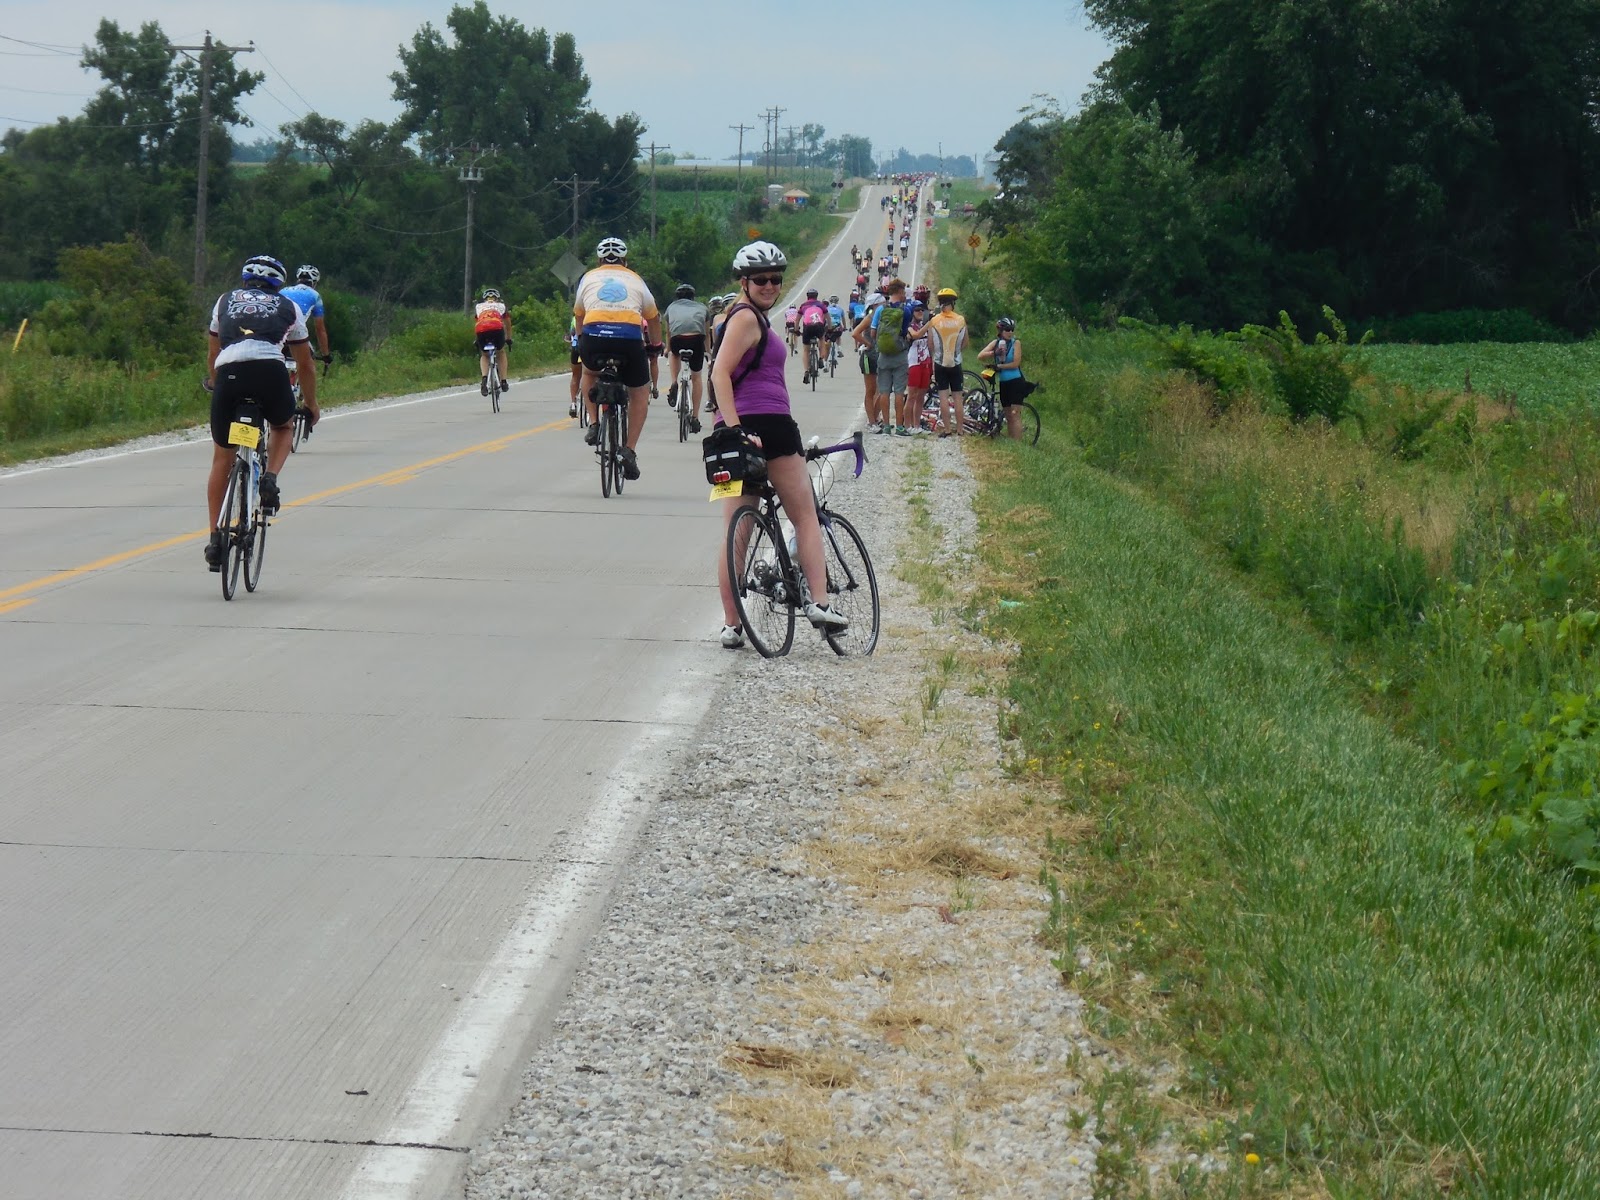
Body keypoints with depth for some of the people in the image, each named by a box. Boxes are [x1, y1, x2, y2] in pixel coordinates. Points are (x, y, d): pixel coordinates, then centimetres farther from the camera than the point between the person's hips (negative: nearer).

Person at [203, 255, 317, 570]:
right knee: (284, 427, 31)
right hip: (270, 371, -1)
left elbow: (213, 353, 39)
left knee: (222, 458, 16)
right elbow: (305, 364, 33)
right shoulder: (288, 308, 27)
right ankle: (270, 479, 3)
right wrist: (311, 404, 46)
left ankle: (215, 537, 12)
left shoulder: (225, 301, 30)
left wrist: (213, 383, 58)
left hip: (228, 373, 1)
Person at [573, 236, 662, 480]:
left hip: (593, 337, 1)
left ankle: (594, 424, 19)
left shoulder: (589, 277, 25)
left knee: (589, 372, 35)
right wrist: (654, 346, 53)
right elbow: (652, 318, 37)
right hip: (630, 339, -1)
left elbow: (578, 316, 36)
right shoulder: (635, 280, 25)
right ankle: (630, 450, 7)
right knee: (640, 393, 20)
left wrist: (580, 340, 54)